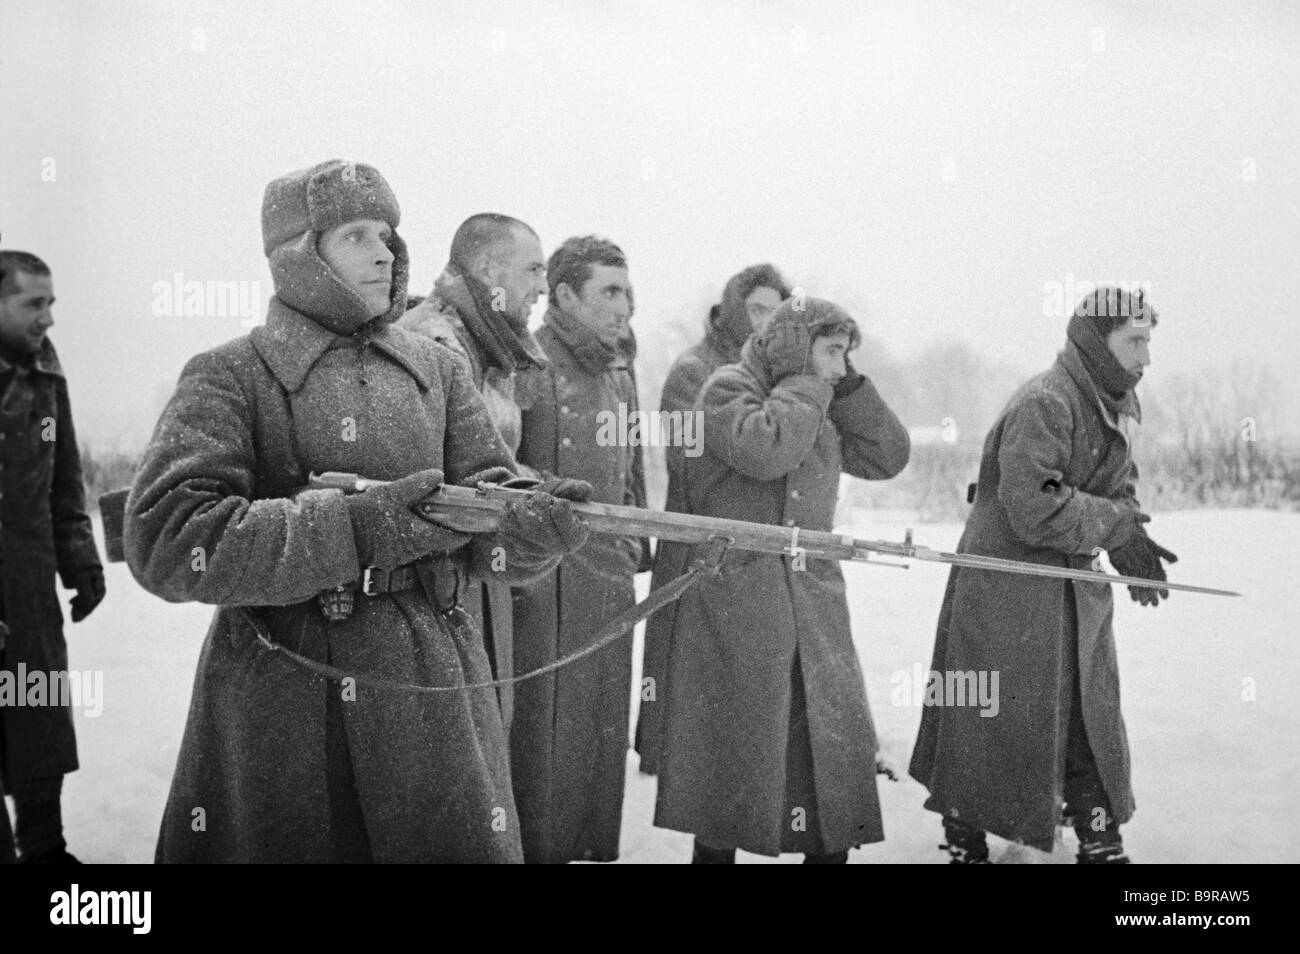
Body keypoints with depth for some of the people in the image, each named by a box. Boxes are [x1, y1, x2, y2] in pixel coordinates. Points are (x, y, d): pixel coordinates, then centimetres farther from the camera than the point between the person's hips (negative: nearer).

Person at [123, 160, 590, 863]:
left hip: (433, 697, 4)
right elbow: (163, 539, -15)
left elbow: (486, 513, 5)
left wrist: (530, 526, -21)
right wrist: (359, 528, -22)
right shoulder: (231, 376, -2)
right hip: (276, 711, -3)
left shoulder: (436, 370, 11)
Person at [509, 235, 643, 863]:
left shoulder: (620, 375, 16)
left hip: (609, 590, 7)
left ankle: (593, 847, 22)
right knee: (540, 736, -3)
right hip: (541, 586, -7)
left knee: (602, 735, 12)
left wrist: (630, 549, 17)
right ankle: (534, 849, 7)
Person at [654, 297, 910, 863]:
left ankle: (829, 846, 13)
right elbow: (762, 449, -23)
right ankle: (716, 849, 14)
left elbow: (887, 458, 12)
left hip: (814, 602, 6)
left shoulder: (824, 407, 17)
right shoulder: (728, 388, -4)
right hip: (735, 598, -6)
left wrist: (848, 387, 5)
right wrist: (806, 384, -10)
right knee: (736, 748, 1)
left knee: (838, 741, 2)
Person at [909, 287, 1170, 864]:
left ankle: (1101, 847, 23)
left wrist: (1130, 543, -4)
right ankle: (965, 843, 18)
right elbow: (1034, 509, -28)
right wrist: (1117, 524, -18)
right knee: (996, 724, 2)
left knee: (1091, 720, 12)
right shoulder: (1043, 404, -21)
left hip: (1076, 590, 9)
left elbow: (1119, 485, 17)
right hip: (1006, 591, -9)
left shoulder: (1116, 405, 9)